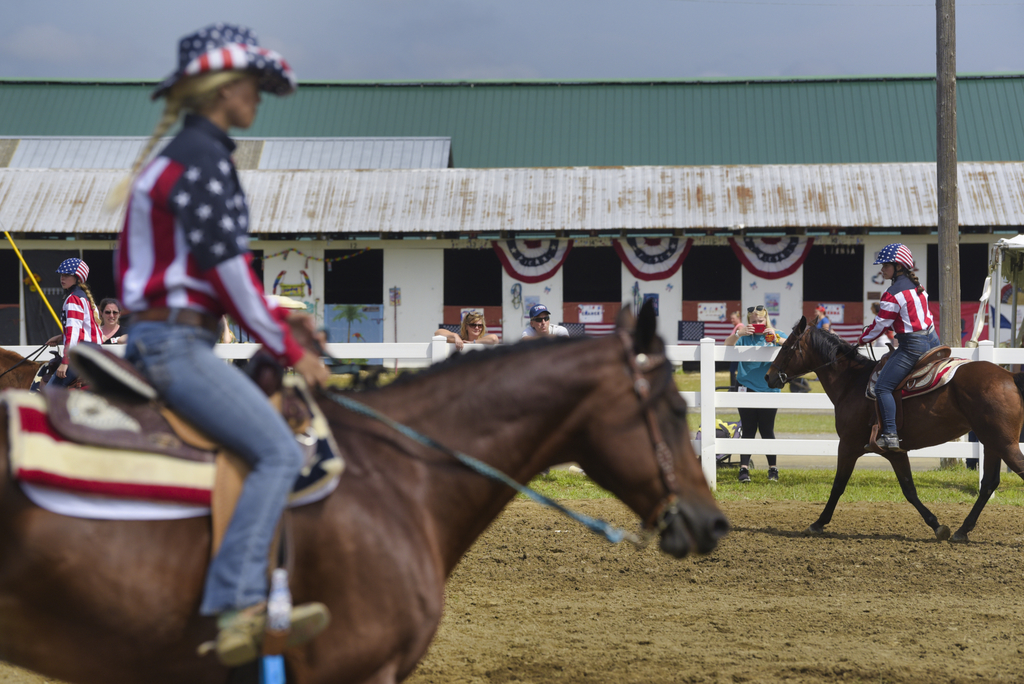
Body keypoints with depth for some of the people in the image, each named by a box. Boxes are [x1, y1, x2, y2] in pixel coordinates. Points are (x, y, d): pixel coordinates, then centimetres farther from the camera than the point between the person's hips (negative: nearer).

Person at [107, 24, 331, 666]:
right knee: (280, 451, -20)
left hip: (160, 339, 11)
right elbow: (225, 270, -16)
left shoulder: (179, 156, 20)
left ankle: (247, 597, 14)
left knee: (273, 441, 17)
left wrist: (277, 315, 14)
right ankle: (237, 605, -30)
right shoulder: (202, 157, -12)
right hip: (175, 342, -11)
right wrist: (287, 349, -7)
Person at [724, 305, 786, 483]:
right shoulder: (745, 336, 5)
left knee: (767, 430, 4)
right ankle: (744, 468, 4)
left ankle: (773, 468, 14)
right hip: (747, 390, 0)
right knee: (748, 430, 1)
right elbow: (728, 344, -8)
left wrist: (776, 339, -24)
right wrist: (738, 334, -27)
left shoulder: (775, 335, 5)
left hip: (769, 390, 0)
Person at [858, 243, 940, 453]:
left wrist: (862, 340, 6)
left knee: (882, 388, -11)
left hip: (913, 345, -9)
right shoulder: (917, 286, 12)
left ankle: (890, 435, -20)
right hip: (932, 339, 10)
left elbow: (880, 325, -9)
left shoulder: (893, 294, -14)